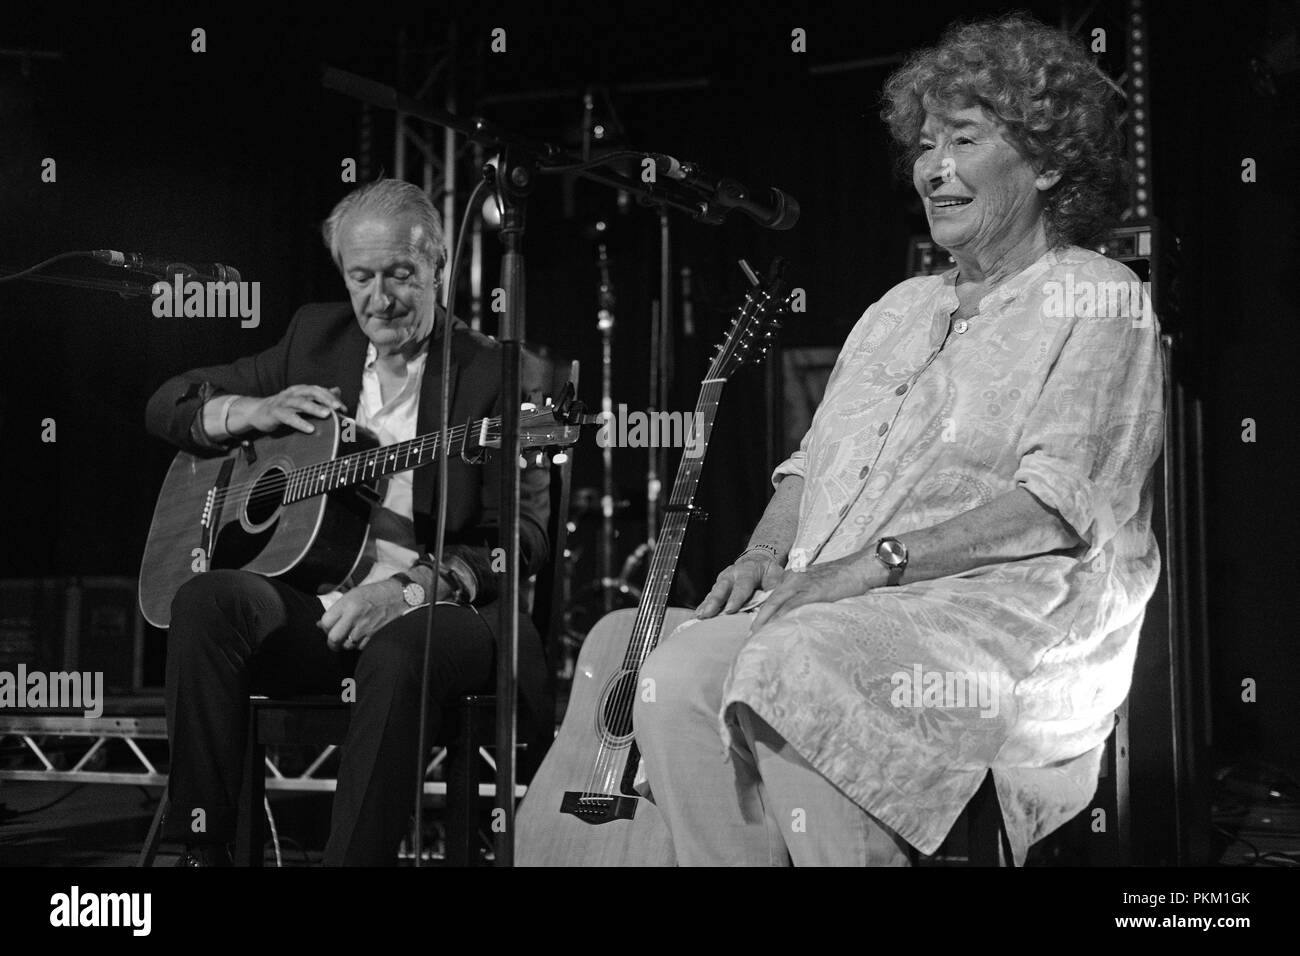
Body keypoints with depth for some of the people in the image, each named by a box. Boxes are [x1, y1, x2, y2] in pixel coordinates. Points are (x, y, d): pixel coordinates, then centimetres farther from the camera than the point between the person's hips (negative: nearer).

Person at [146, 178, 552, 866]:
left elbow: (524, 536, -8)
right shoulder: (316, 337, 14)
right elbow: (167, 405, 20)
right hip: (308, 599, 4)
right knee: (205, 602, -26)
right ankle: (200, 848, -19)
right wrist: (252, 411, -2)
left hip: (429, 609, -4)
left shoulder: (489, 376, 0)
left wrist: (411, 588, -23)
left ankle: (353, 857, -29)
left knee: (399, 648, -38)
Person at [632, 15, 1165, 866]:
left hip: (1012, 612, -6)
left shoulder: (1099, 301, 2)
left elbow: (1060, 506, -12)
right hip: (834, 604, 7)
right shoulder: (901, 310, 26)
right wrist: (764, 555, 3)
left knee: (796, 668, -34)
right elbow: (814, 461, 25)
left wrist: (879, 561, -18)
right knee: (677, 678, -21)